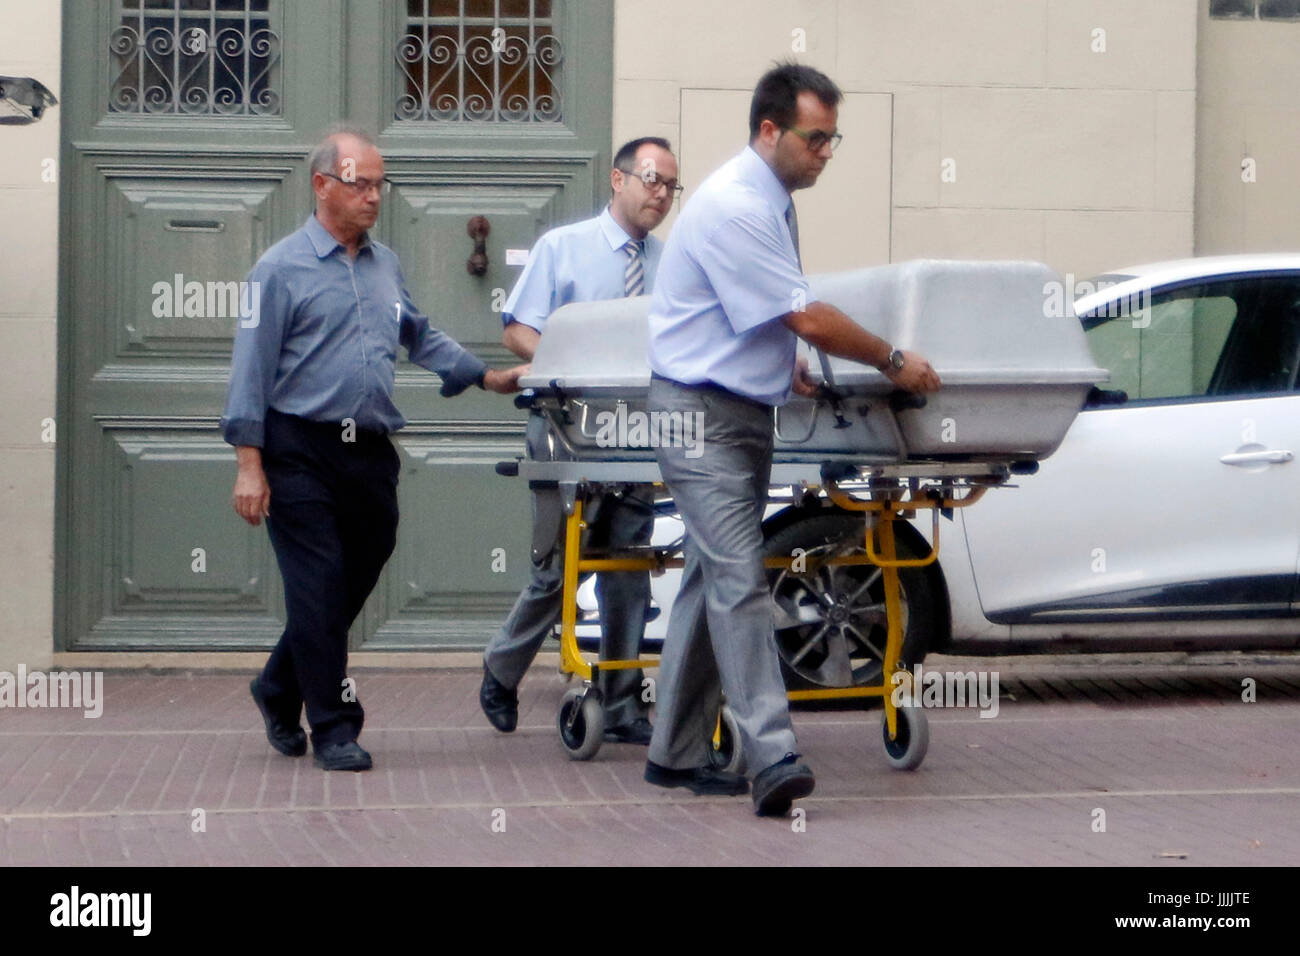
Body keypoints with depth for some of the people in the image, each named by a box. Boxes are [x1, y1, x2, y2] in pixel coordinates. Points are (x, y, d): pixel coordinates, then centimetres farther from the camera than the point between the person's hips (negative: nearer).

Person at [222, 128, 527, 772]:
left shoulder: (385, 266, 15)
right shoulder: (282, 268, -3)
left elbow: (422, 339, 26)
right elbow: (252, 368, -6)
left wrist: (490, 378, 16)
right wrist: (250, 465, -12)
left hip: (371, 452, 6)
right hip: (303, 453, -6)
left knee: (355, 582, 11)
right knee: (320, 590, -5)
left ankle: (279, 691, 32)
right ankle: (334, 729, 2)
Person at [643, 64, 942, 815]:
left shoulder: (774, 202, 12)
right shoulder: (733, 208, -20)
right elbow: (809, 318, -20)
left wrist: (788, 363, 11)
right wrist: (895, 362, -10)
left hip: (748, 411, 10)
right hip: (700, 414, -10)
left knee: (714, 579, 11)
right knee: (741, 582, -16)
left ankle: (677, 754, 17)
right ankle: (773, 758, -23)